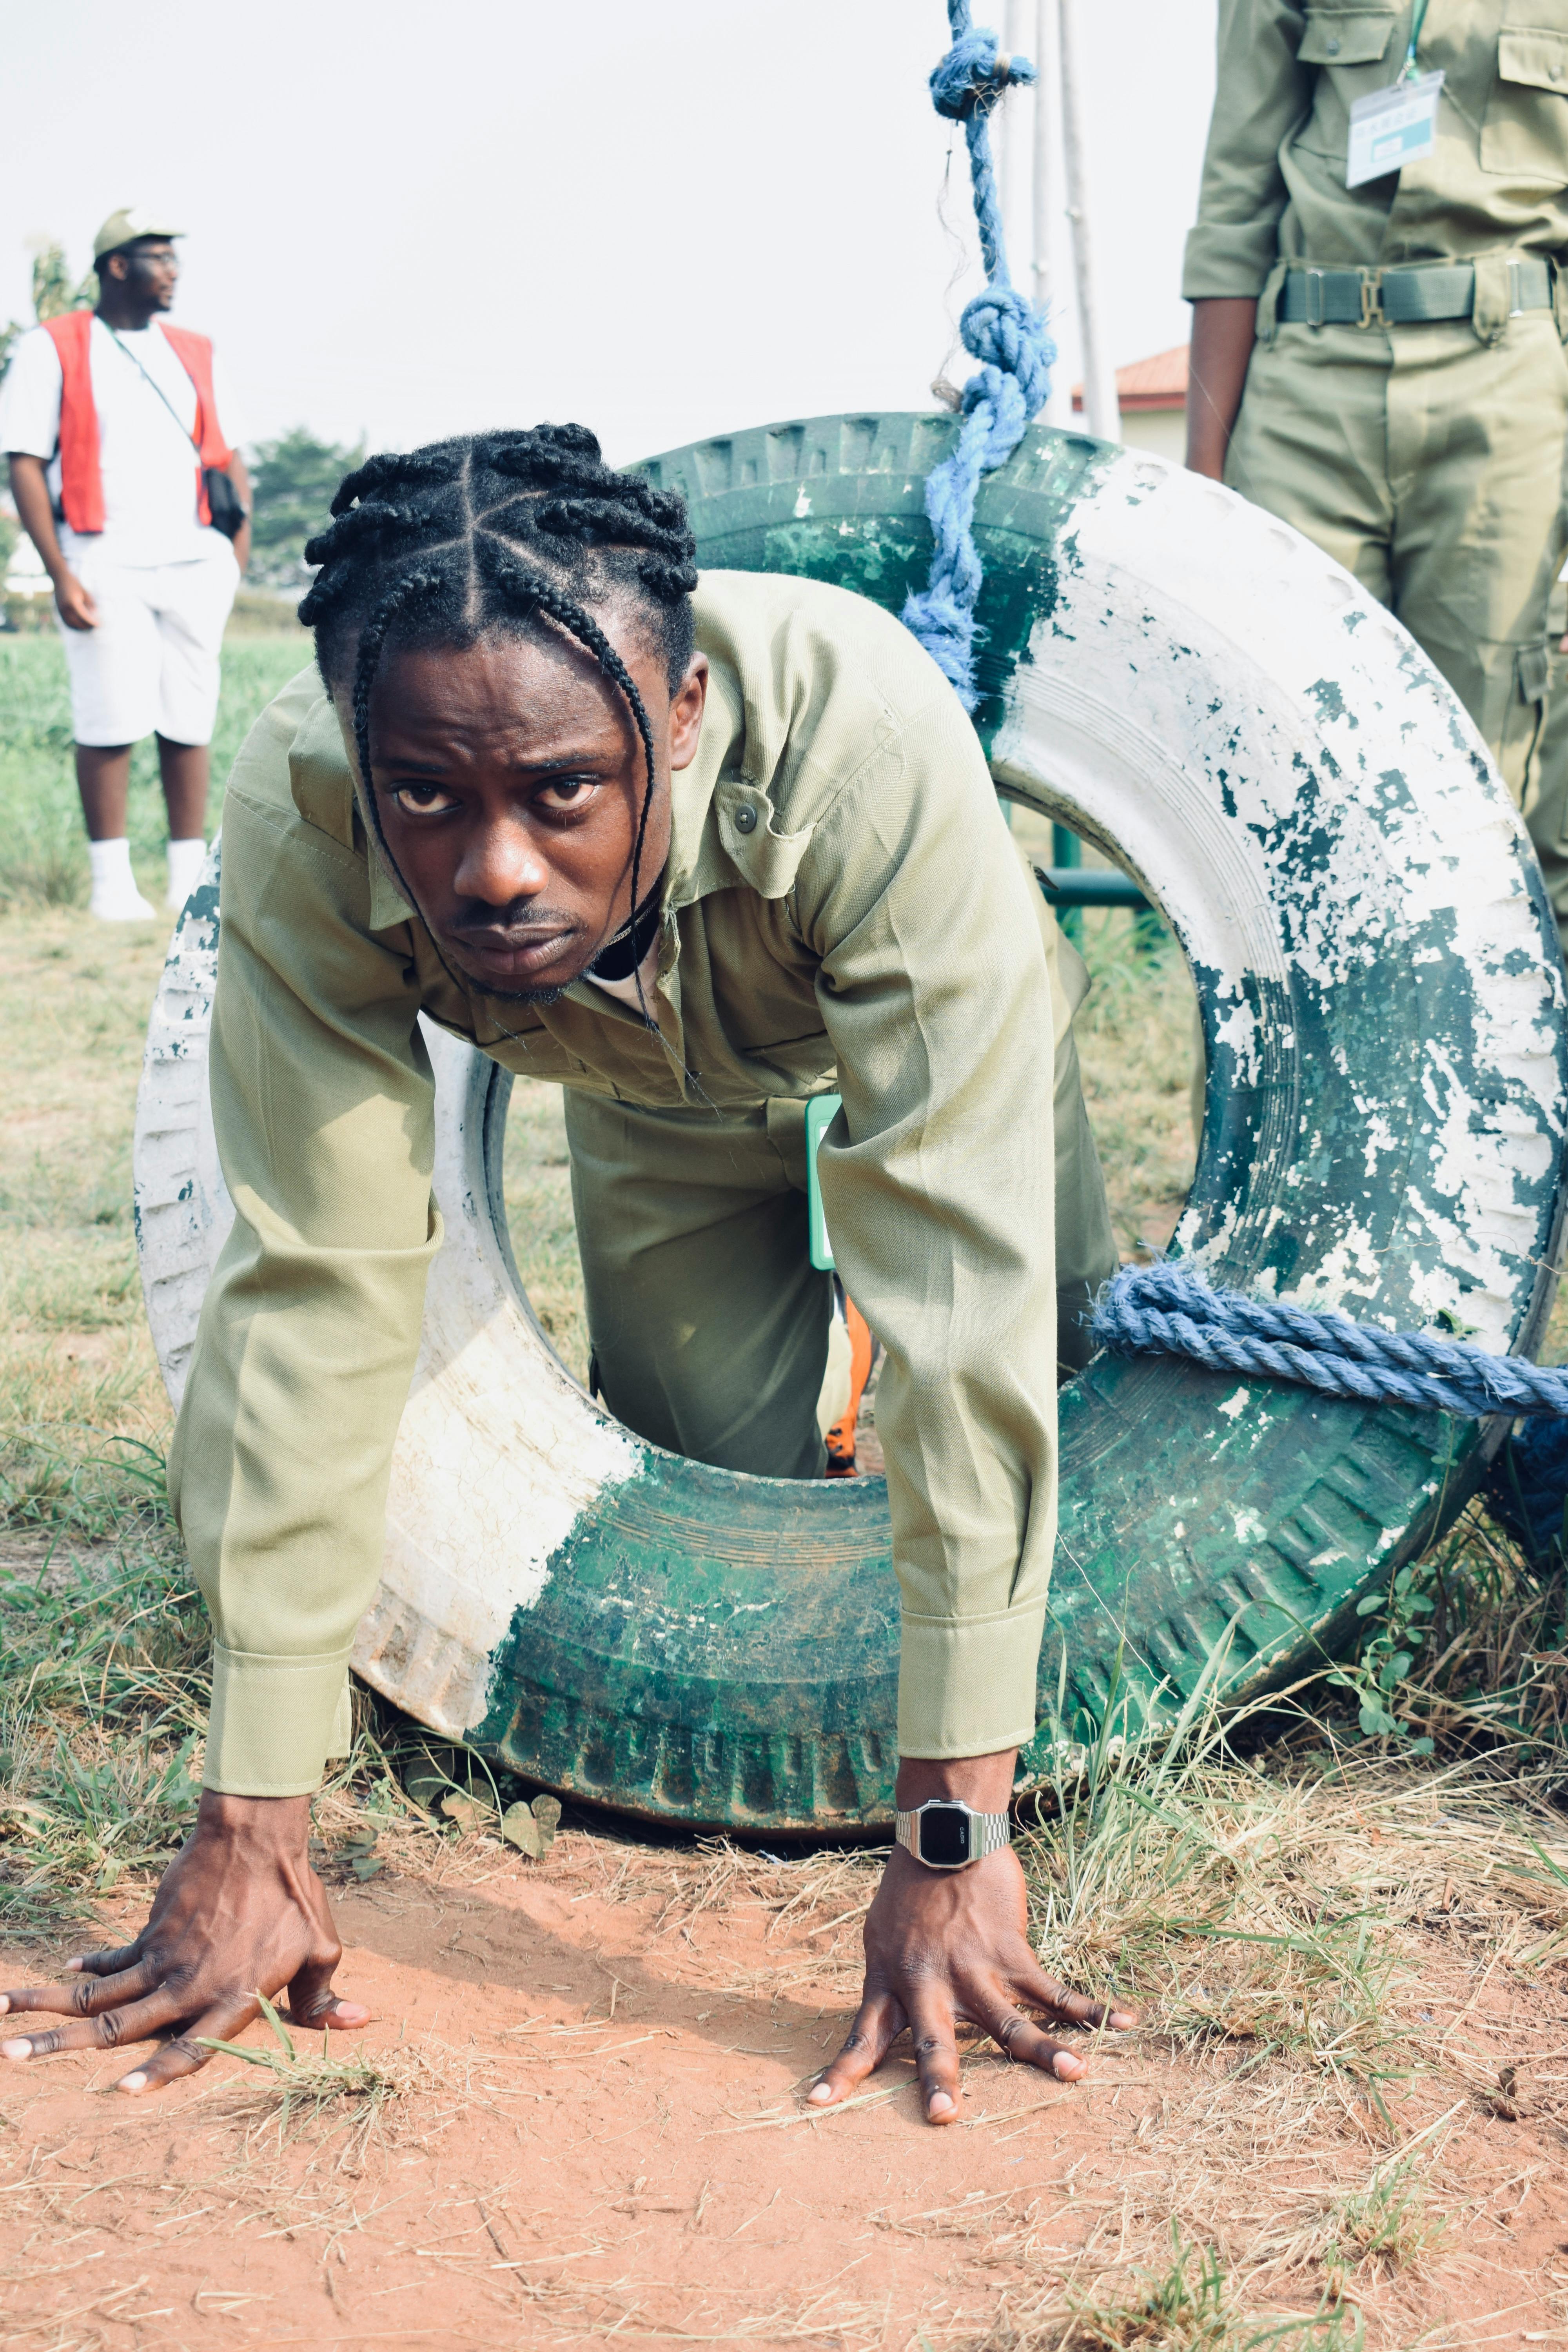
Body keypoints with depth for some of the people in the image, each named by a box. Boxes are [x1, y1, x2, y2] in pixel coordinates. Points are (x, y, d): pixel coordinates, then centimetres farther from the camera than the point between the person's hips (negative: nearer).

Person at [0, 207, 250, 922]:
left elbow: (227, 454, 20)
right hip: (105, 565, -4)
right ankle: (111, 881, 4)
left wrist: (241, 532, 0)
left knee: (190, 724, 4)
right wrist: (60, 574, -11)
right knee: (109, 724, -5)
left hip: (193, 566, 4)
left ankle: (190, 877, 11)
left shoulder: (195, 354, 17)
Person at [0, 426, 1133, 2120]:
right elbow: (311, 1293, -36)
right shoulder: (301, 817, -40)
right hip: (654, 1079, 1)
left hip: (910, 1010, -1)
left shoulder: (865, 747, -48)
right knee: (724, 1462, 1)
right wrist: (250, 1833, -35)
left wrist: (952, 1837, -49)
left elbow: (958, 1283, -48)